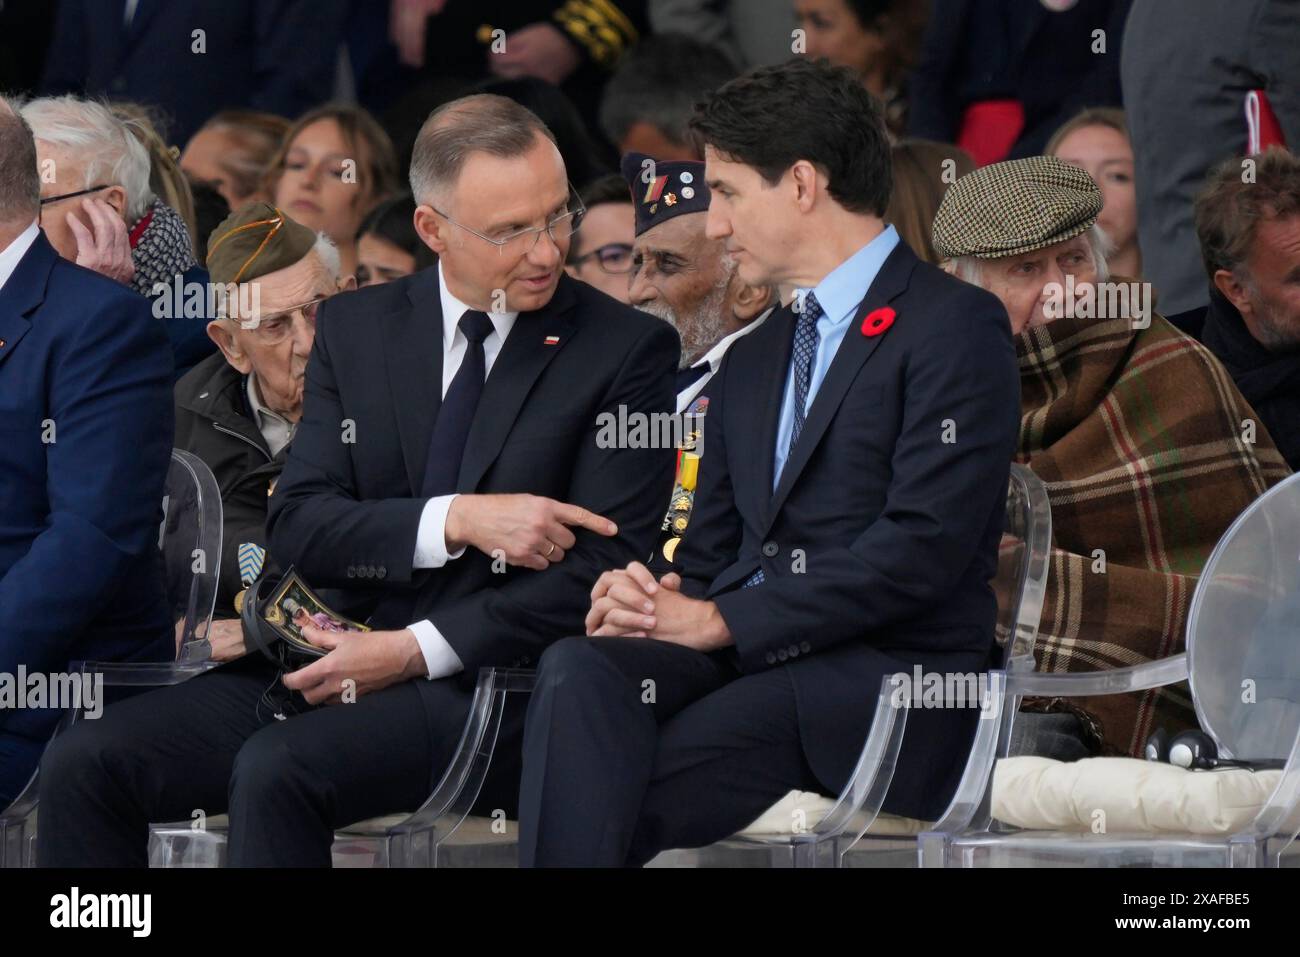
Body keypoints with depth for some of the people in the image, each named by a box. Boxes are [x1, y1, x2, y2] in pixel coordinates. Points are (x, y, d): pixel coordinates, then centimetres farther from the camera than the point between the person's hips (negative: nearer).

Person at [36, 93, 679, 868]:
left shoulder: (629, 351, 0)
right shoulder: (356, 328, 12)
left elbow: (602, 567, -7)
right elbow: (297, 527, 3)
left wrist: (414, 651, -14)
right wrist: (457, 520, -14)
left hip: (491, 679, -5)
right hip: (336, 660, 5)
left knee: (276, 769, -33)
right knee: (86, 762, -16)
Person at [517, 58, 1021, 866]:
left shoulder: (954, 328, -1)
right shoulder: (752, 361, 26)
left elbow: (924, 542, -13)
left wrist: (721, 620, -13)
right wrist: (647, 600, -2)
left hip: (890, 678, -6)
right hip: (743, 658, 6)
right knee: (578, 671, -28)